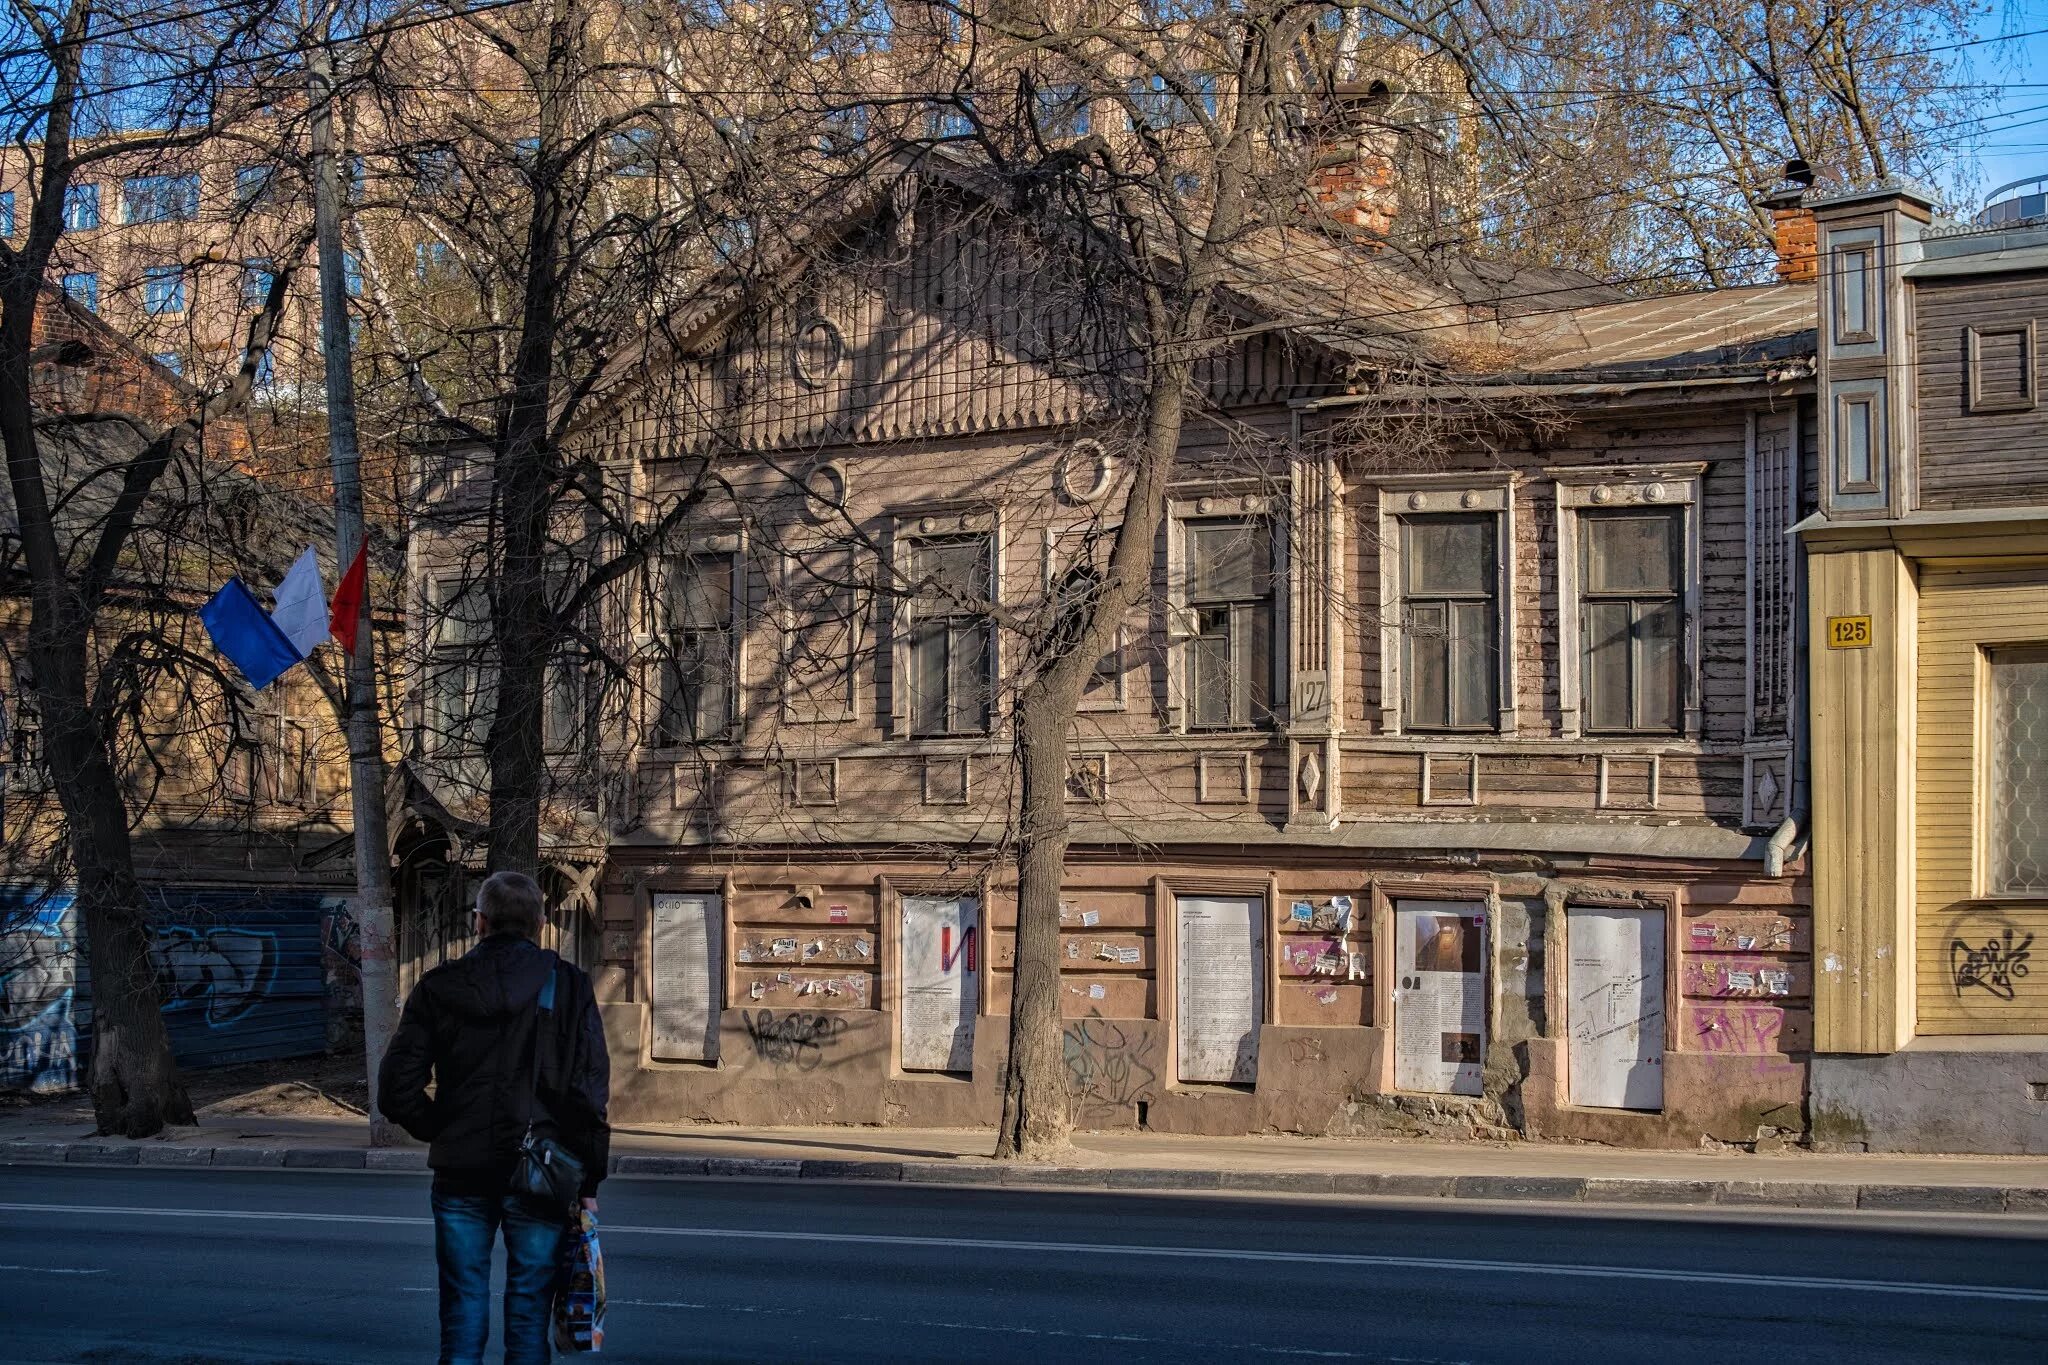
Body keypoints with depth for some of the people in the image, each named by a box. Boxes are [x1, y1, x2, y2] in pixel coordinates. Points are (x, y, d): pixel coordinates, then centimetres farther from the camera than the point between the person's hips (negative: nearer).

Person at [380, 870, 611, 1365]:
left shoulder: (438, 987, 1)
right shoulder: (568, 986, -2)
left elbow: (397, 1090, -3)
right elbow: (591, 1089, -7)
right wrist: (588, 1180, -1)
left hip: (461, 1174, 1)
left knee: (462, 1321, 8)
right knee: (527, 1317, 6)